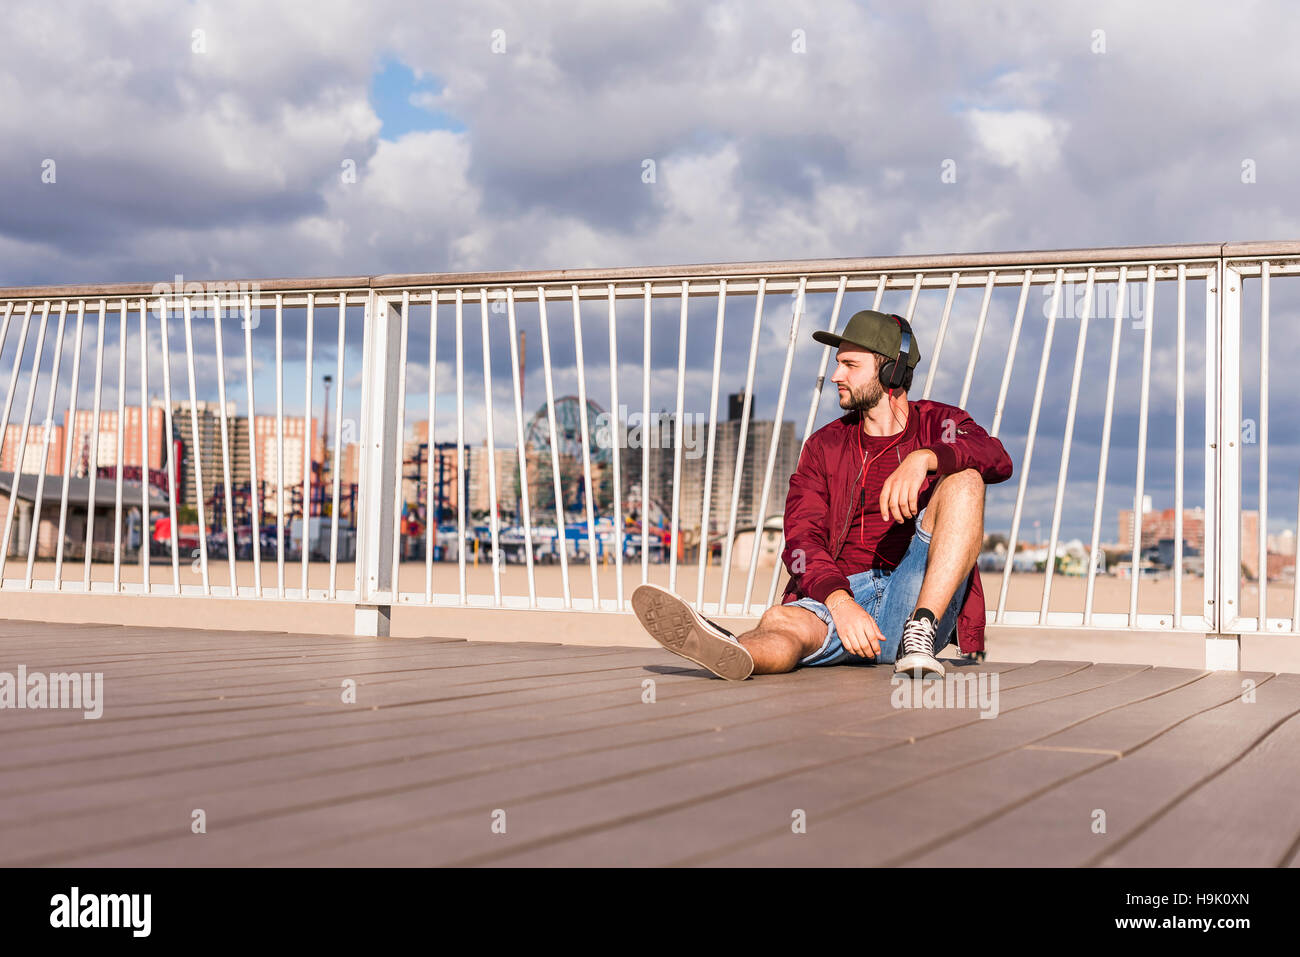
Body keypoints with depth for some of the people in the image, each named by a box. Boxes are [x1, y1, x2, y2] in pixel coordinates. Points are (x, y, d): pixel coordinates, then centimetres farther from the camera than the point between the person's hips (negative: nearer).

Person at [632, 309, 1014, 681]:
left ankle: (921, 633, -32)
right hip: (844, 594, 1)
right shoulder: (825, 445, 16)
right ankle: (733, 652, -70)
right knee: (781, 622, -32)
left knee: (963, 479, -21)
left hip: (917, 595, -1)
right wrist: (838, 601, -18)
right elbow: (801, 538, 2)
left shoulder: (938, 424, 12)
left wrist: (925, 458, -31)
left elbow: (997, 459, -11)